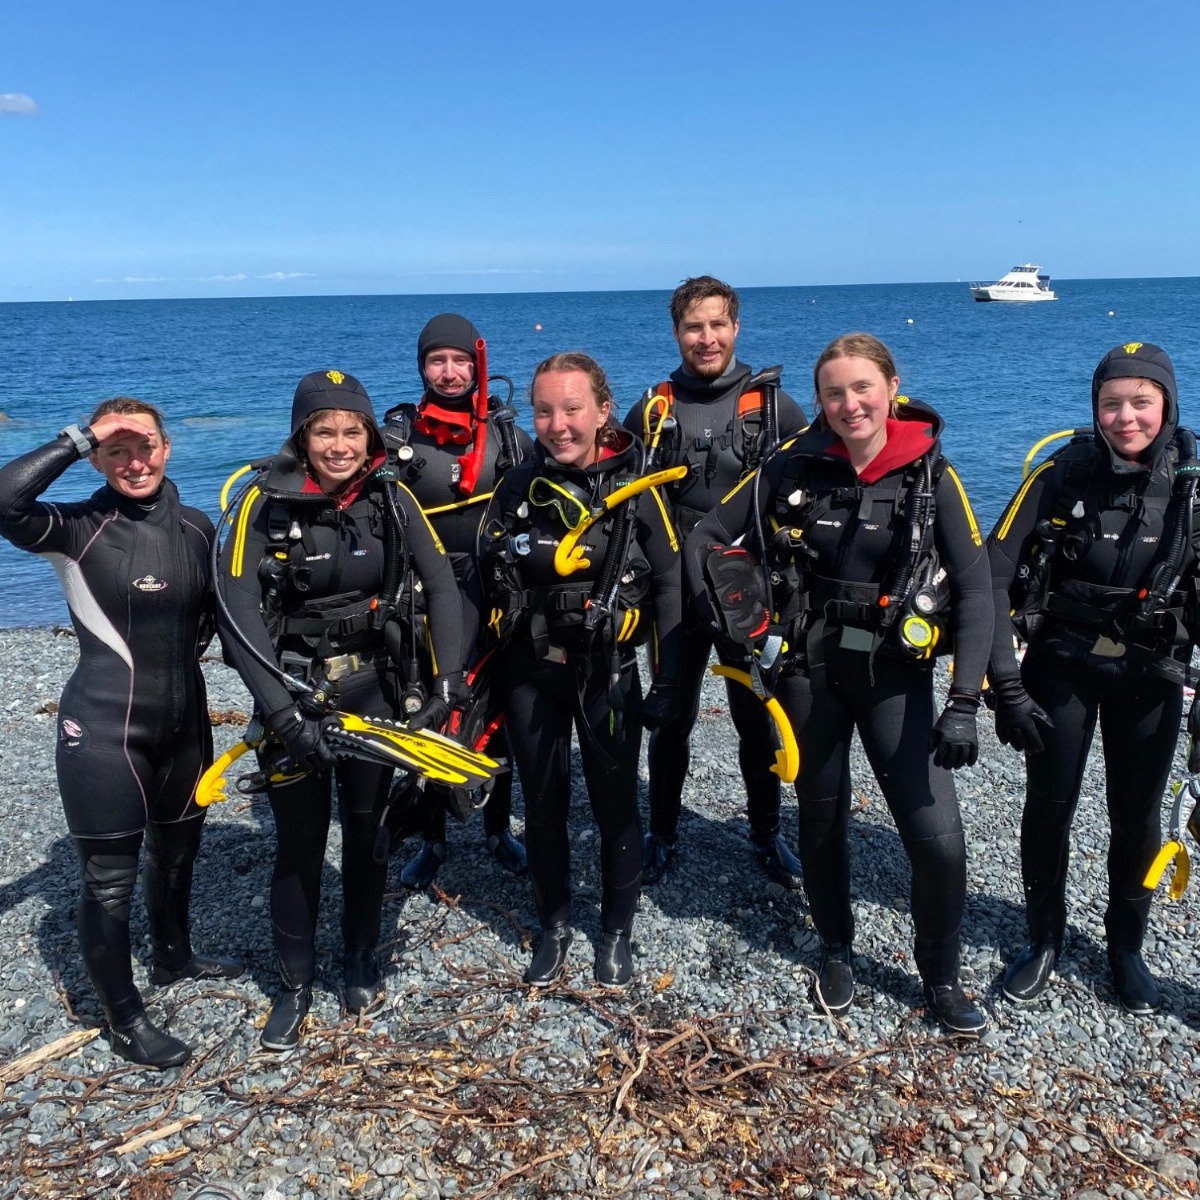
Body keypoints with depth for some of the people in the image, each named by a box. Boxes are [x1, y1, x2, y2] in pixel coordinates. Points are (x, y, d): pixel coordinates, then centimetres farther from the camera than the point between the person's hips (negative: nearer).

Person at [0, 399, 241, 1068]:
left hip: (184, 722, 6)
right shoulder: (80, 530, -12)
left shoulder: (197, 527, 3)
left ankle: (174, 958, 48)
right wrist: (76, 440, -25)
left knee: (177, 851, 23)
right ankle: (125, 1020, 23)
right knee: (110, 880, 4)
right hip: (104, 731, -5)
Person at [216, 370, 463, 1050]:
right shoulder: (266, 502, -13)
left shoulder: (391, 498, -5)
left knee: (365, 831, 12)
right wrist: (282, 711, -28)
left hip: (373, 688, 2)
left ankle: (362, 959, 34)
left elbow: (443, 588, -8)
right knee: (300, 842, 5)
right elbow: (237, 610, -20)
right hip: (294, 692, -2)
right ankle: (296, 984, 25)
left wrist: (448, 684, -19)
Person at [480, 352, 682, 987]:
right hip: (530, 671, 3)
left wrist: (668, 680, -8)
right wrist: (546, 556, -21)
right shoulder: (517, 487, 1)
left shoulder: (635, 486, -7)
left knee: (615, 803, 7)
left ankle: (616, 931, 29)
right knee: (543, 803, 12)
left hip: (607, 670, -2)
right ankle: (554, 926, 32)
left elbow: (670, 583, -5)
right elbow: (488, 567, -3)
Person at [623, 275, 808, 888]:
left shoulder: (774, 406, -1)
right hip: (676, 595, 1)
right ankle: (661, 833, 29)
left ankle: (766, 833, 30)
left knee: (757, 720, 11)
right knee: (672, 719, 11)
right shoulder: (652, 409, 2)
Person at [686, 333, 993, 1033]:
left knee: (939, 837, -5)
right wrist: (737, 620, -7)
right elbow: (707, 538, 4)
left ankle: (942, 976, 22)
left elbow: (976, 590, -11)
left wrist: (965, 701, -19)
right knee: (823, 817, 15)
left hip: (895, 673, -1)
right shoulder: (795, 467, -5)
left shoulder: (930, 475, -8)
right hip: (809, 668, 1)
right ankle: (836, 951, 39)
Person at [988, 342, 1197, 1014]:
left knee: (1136, 816, 11)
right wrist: (1006, 684, -18)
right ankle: (1046, 940, 31)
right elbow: (993, 576, -14)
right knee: (1049, 808, 8)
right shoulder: (1062, 476, -12)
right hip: (1061, 668, -1)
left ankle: (1127, 947, 35)